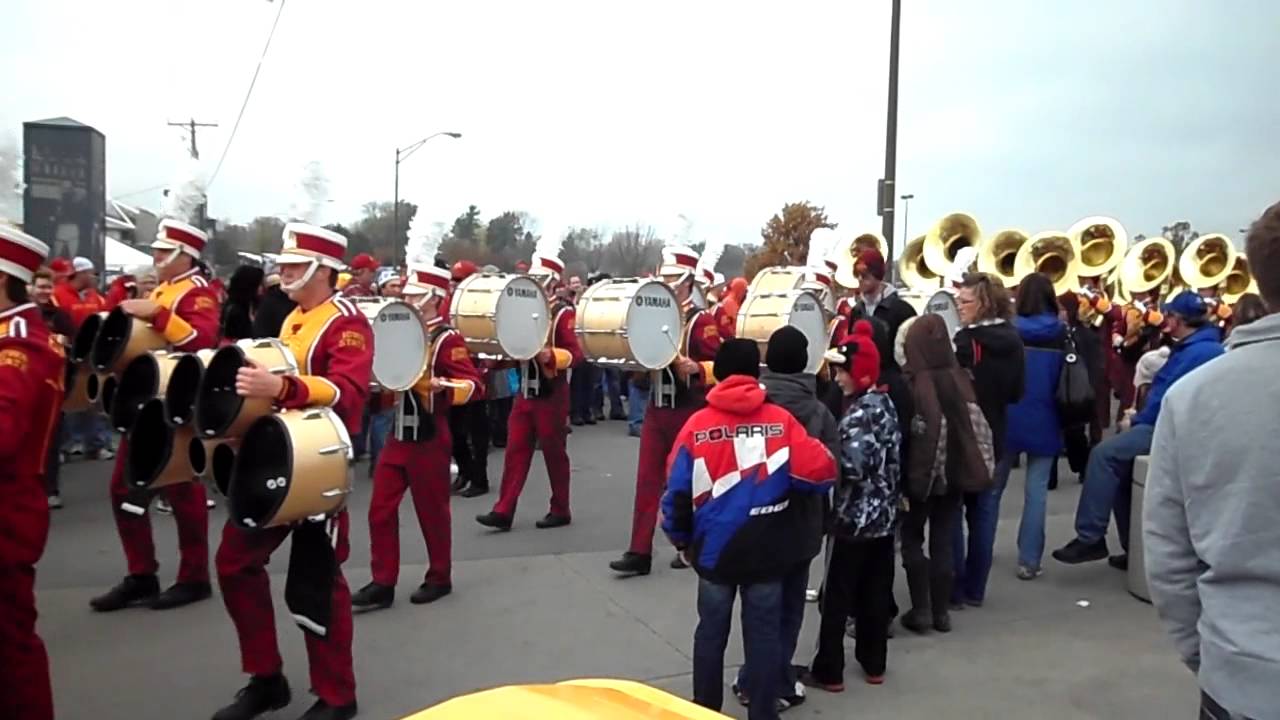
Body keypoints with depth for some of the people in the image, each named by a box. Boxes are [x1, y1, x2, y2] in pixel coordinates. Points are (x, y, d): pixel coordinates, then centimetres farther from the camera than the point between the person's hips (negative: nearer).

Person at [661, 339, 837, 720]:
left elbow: (676, 490, -5)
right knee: (764, 636, 11)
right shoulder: (781, 420, -6)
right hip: (768, 552, 0)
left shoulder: (697, 423, -6)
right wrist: (815, 448, 11)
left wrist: (681, 539, 9)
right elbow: (820, 474, -11)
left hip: (714, 550, 1)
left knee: (711, 634, 15)